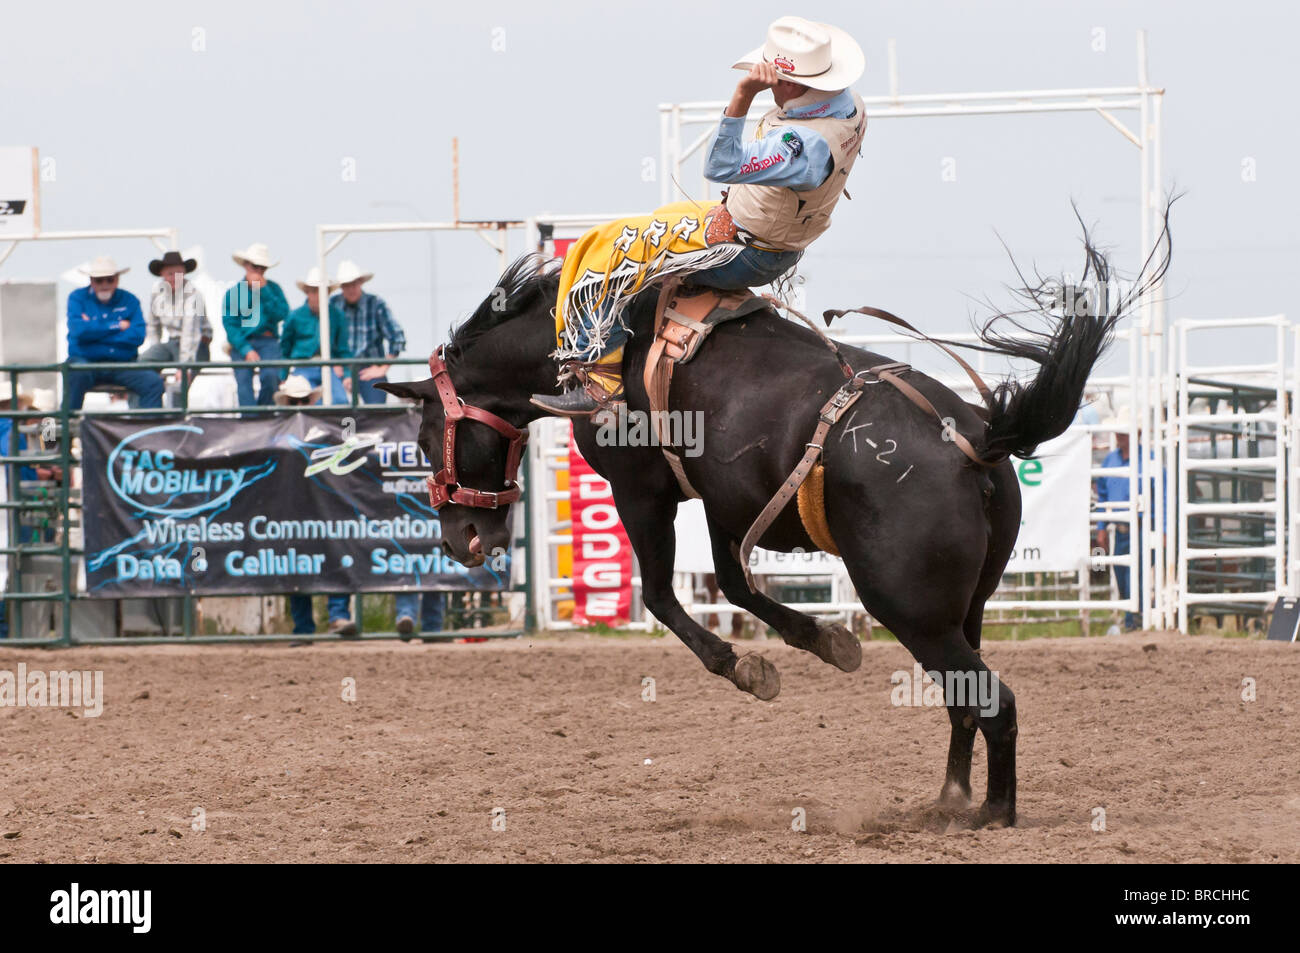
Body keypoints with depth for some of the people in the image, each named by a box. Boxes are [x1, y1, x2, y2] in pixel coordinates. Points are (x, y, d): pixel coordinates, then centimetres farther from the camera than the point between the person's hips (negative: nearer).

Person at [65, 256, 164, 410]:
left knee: (154, 382, -22)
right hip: (86, 361, -2)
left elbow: (137, 336, -6)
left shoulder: (129, 301, 10)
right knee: (76, 374, -36)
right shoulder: (78, 298, 6)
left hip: (121, 363, 2)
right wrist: (117, 326, -6)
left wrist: (94, 330, -8)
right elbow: (78, 330, -13)